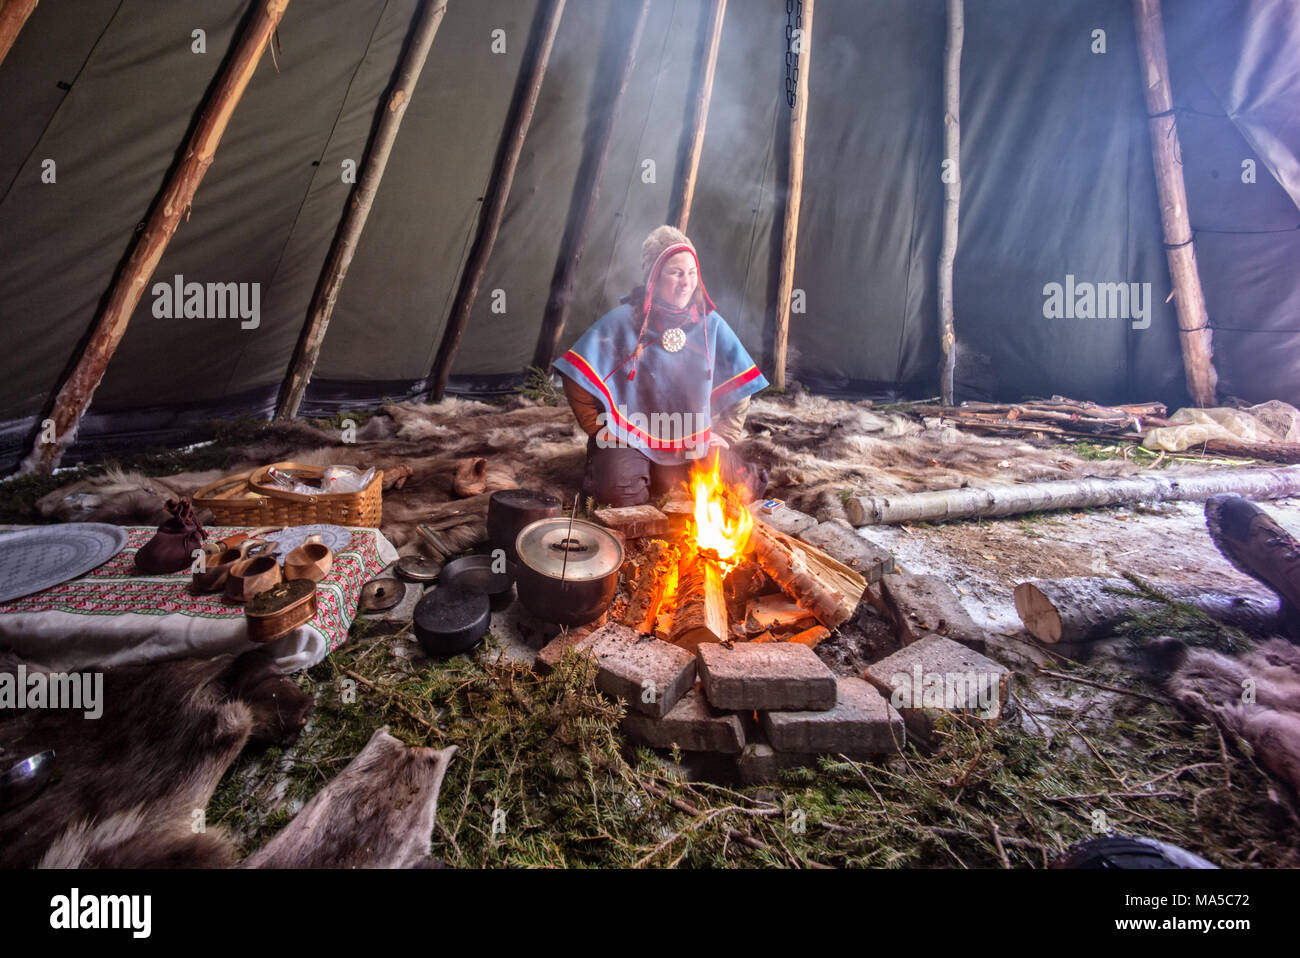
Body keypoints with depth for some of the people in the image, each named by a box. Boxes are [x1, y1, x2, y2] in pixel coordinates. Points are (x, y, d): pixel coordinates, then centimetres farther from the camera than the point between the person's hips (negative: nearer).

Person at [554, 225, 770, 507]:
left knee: (742, 486, -14)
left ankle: (663, 479, 9)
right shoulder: (622, 321, -6)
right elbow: (577, 379, -6)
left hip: (697, 441, 4)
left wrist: (724, 435, 1)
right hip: (631, 439, -3)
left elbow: (738, 387, 10)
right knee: (619, 489, -30)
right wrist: (604, 433, -7)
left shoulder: (710, 324, 3)